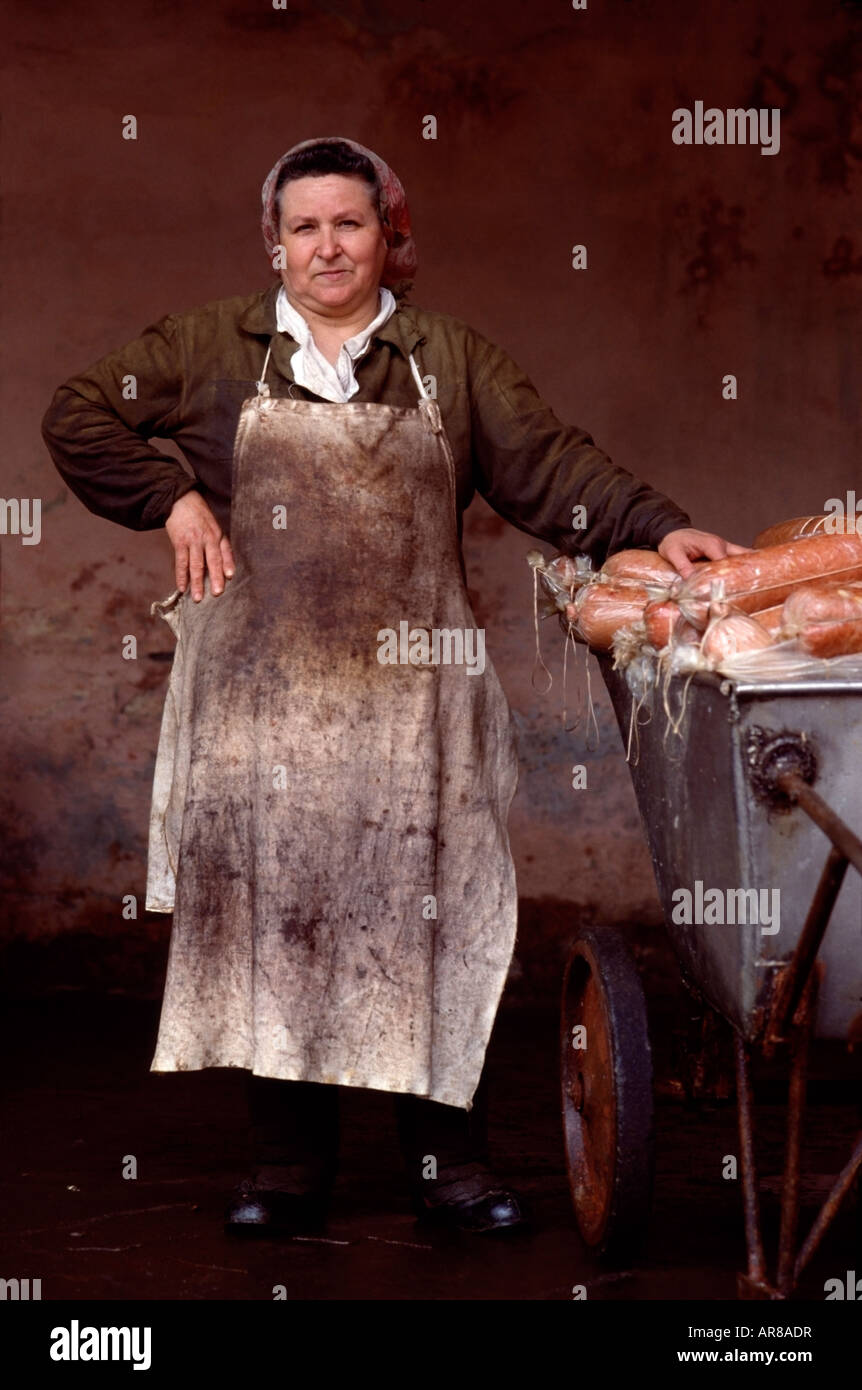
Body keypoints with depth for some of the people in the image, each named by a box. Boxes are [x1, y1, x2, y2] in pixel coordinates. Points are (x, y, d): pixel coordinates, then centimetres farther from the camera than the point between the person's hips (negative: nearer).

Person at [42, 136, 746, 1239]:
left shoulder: (450, 358, 9)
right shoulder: (214, 347, 8)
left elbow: (549, 464, 3)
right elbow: (78, 416, 13)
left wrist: (657, 526, -10)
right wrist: (171, 499, 3)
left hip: (411, 689, 0)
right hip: (263, 685, 0)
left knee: (432, 914, -1)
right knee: (274, 911, 2)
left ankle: (450, 1163, 9)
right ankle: (288, 1169, 12)